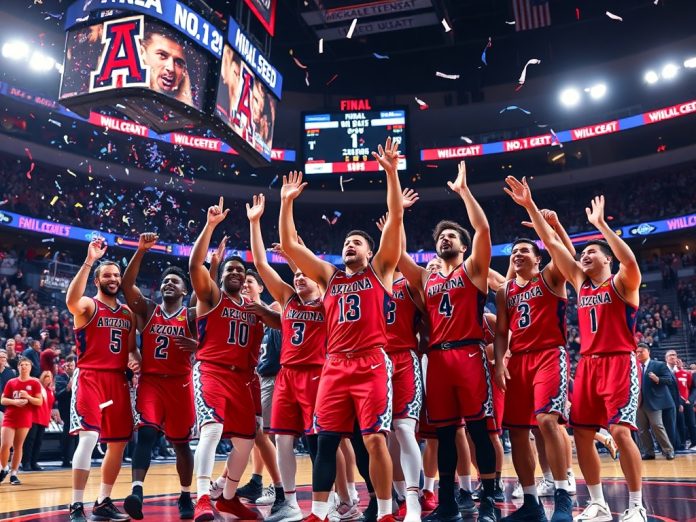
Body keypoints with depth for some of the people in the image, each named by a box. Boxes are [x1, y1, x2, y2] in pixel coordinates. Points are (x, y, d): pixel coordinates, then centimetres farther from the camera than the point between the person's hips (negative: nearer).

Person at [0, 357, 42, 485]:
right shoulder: (11, 382, 7)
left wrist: (28, 397, -17)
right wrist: (14, 401, -12)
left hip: (25, 419, -1)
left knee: (18, 446, 4)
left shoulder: (35, 383, 1)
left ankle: (13, 474, 14)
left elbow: (39, 402, -1)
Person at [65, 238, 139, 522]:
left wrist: (135, 359, -2)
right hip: (90, 378, -6)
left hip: (118, 380, 6)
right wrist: (88, 261, -33)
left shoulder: (128, 313, 15)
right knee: (89, 437, -20)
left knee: (118, 443, 9)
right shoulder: (88, 305, -3)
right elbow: (71, 301, -28)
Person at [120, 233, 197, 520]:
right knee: (146, 432, -20)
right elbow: (126, 284, -10)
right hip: (150, 381, 0)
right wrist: (141, 251, -20)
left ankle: (185, 496, 22)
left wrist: (195, 346, -26)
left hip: (179, 383, 0)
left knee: (181, 442, 8)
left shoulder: (192, 315, 2)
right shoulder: (147, 309, 5)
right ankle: (136, 491, -25)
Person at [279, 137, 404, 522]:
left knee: (375, 439, -6)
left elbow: (395, 219, 0)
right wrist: (287, 202, 11)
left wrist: (391, 173, -6)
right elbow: (288, 244, 15)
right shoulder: (328, 277, 18)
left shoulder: (380, 270, 10)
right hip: (335, 365, 4)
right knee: (325, 440, 5)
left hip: (372, 363, -4)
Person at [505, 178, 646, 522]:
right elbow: (552, 244, 8)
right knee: (581, 433, 4)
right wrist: (530, 206, 4)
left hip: (619, 362, -6)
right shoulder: (580, 282, 13)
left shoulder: (622, 283, -1)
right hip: (587, 364, 6)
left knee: (620, 431, -14)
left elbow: (630, 261, -26)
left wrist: (600, 225, -26)